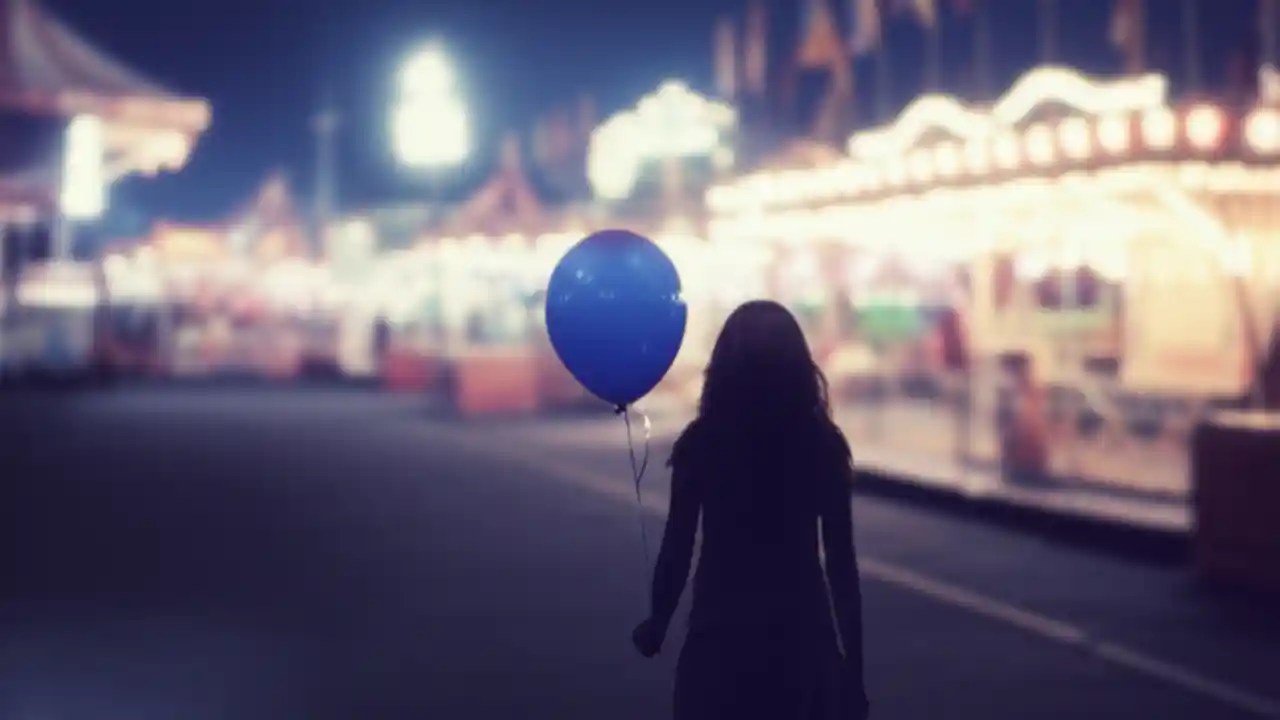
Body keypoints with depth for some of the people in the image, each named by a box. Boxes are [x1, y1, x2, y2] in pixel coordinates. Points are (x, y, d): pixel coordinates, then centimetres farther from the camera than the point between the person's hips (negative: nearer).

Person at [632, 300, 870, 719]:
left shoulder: (701, 444, -5)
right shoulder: (823, 444, -2)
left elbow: (677, 549, -4)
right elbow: (841, 562, -1)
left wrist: (657, 623, 14)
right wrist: (853, 671, 5)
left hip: (722, 638, -1)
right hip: (801, 635, 1)